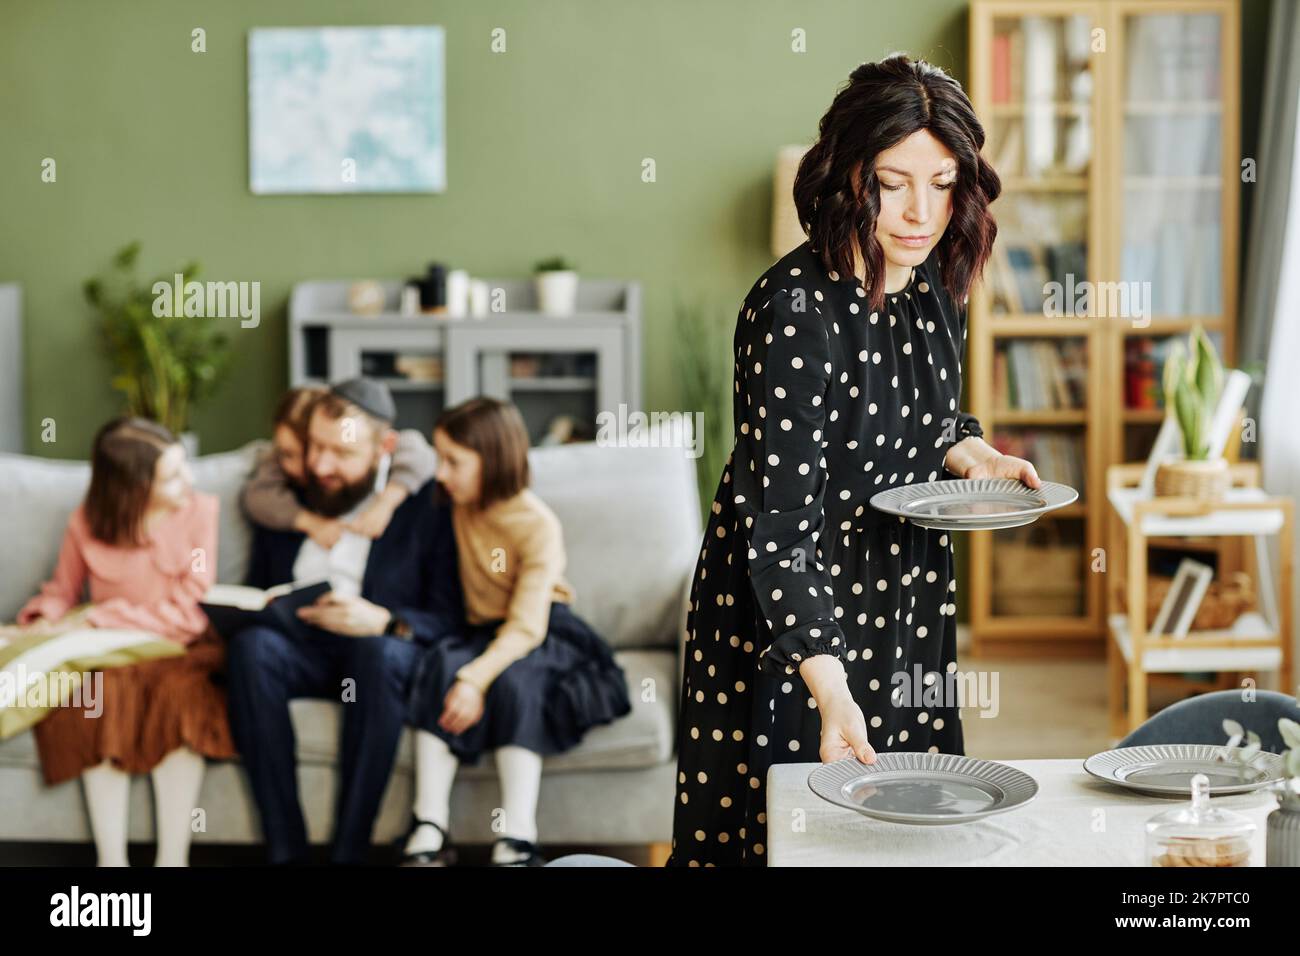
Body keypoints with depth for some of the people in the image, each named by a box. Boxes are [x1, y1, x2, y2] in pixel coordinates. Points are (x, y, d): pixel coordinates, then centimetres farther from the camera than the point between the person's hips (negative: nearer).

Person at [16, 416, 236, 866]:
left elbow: (186, 611, -10)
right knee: (99, 698, -32)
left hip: (178, 646, -1)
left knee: (179, 693, -34)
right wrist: (39, 626, -10)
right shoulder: (87, 522, -2)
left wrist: (99, 618, -16)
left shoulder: (199, 511, -7)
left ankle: (173, 858, -29)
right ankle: (111, 859, -28)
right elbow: (62, 592, 13)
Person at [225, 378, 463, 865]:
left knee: (379, 652, -39)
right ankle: (285, 851, -32)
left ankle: (350, 853, -34)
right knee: (251, 645, -31)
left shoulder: (425, 504, 1)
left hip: (383, 649, -3)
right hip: (301, 650, 3)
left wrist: (384, 622, -22)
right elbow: (256, 589, 23)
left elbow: (449, 619, -3)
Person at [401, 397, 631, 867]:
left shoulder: (538, 525, -16)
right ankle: (429, 828, -34)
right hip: (484, 630, 5)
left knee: (512, 678, -37)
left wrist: (476, 678, -36)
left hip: (544, 635, -5)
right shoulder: (462, 507, 2)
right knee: (440, 662, -28)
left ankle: (518, 841, -37)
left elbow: (527, 626, -23)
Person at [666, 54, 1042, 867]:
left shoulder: (936, 281, -3)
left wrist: (973, 455, -5)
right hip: (789, 615, -7)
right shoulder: (794, 309, -26)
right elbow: (778, 524, -30)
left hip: (908, 600, 7)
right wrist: (829, 690, -39)